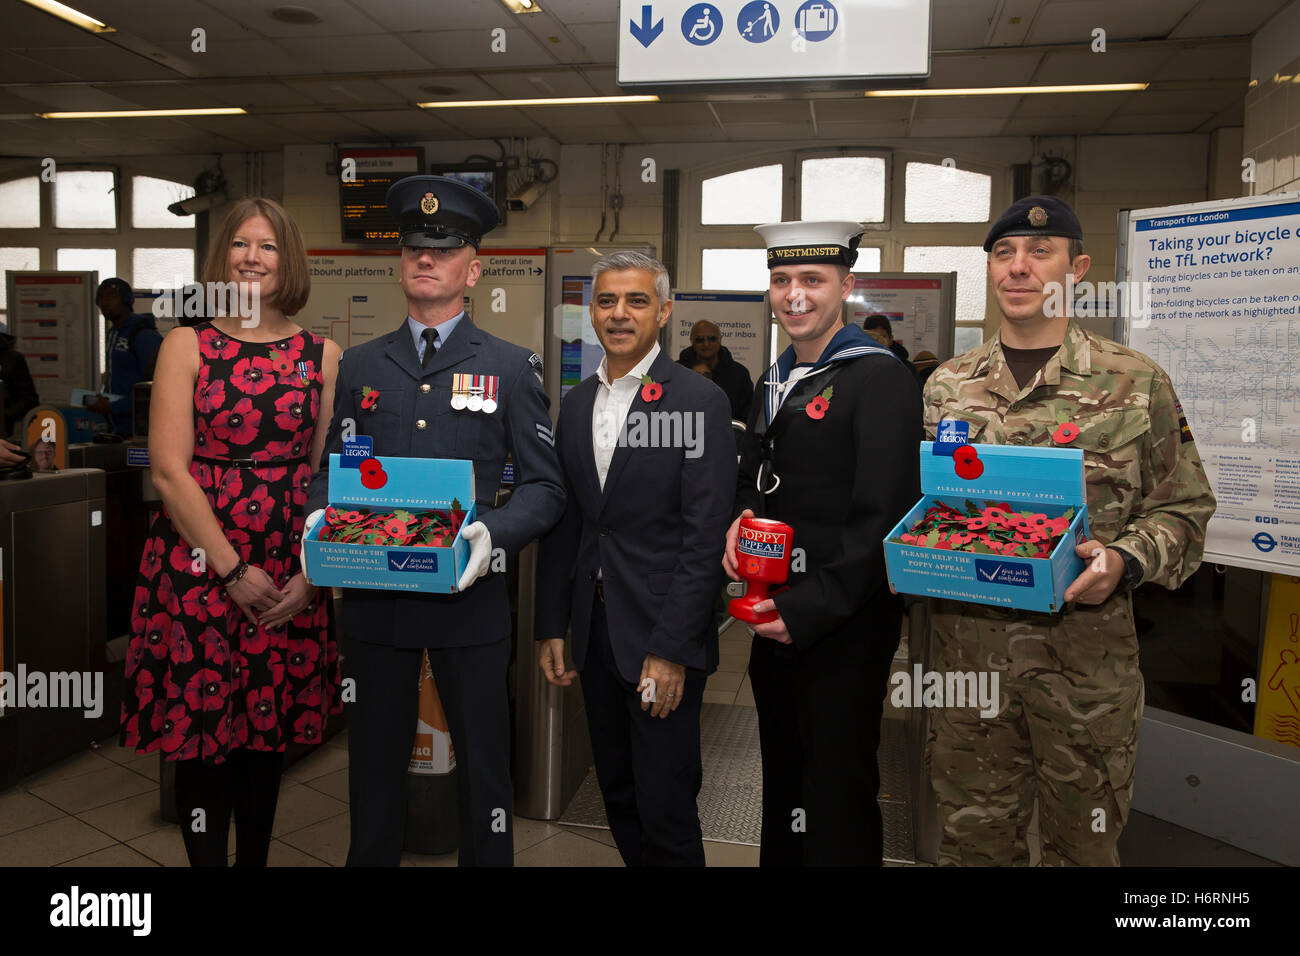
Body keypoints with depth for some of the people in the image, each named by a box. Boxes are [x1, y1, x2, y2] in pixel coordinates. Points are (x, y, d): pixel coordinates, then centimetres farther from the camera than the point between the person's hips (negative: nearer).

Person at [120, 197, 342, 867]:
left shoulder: (322, 354, 6)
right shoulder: (187, 345, 1)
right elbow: (170, 470, -6)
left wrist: (311, 573, -7)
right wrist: (233, 570, -12)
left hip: (289, 577, 2)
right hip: (197, 567, -2)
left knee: (269, 728, 12)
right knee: (201, 733, 4)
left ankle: (255, 857, 30)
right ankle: (207, 858, 23)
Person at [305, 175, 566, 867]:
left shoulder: (512, 368, 3)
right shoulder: (360, 365, 12)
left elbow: (544, 485, 0)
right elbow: (330, 467, 14)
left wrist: (492, 534, -18)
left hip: (469, 597, -2)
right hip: (373, 595, 3)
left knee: (482, 767, 8)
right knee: (374, 762, 15)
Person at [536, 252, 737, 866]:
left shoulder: (701, 401, -10)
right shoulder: (576, 404, 9)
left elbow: (706, 537, -14)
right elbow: (563, 526, 12)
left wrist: (672, 648, -17)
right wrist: (551, 627, 9)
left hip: (661, 633, -6)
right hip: (593, 627, 6)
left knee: (665, 808, 2)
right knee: (617, 797, 17)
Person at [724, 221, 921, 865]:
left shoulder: (879, 377, -12)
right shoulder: (773, 384, 13)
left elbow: (882, 515, -18)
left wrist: (811, 607, -20)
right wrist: (742, 524, 0)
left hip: (843, 621, -7)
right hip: (776, 617, 8)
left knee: (837, 797, 5)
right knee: (783, 784, 21)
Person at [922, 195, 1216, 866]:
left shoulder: (1137, 384, 0)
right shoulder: (945, 387, 7)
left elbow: (1183, 508, 2)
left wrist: (1125, 563, -16)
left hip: (1088, 654, -2)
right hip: (966, 647, 2)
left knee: (1083, 841, 15)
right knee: (972, 835, 15)